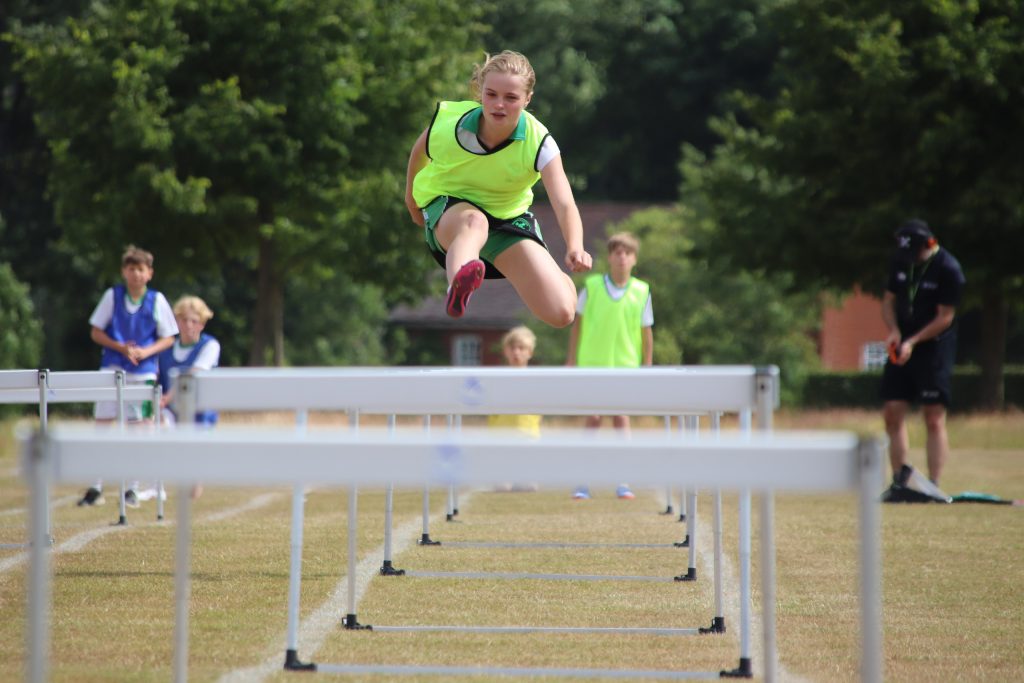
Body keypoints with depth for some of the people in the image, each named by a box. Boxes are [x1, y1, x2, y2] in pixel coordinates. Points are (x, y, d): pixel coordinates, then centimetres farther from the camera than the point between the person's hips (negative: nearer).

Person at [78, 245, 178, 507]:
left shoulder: (157, 300, -1)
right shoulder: (112, 296, -1)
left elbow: (168, 338, 4)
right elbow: (96, 332, 2)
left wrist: (146, 352, -13)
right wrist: (121, 347, -13)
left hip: (144, 372, 0)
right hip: (112, 369, 0)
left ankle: (132, 489, 11)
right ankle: (96, 489, 7)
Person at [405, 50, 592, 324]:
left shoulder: (539, 143, -24)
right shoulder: (447, 121, -21)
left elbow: (564, 204, -35)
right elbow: (419, 153, 4)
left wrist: (575, 248, -54)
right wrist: (411, 196, 19)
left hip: (508, 217, 1)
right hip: (448, 209, -1)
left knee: (561, 313, -12)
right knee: (473, 222, -42)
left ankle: (562, 283, 30)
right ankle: (458, 288, -76)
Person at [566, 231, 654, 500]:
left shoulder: (641, 291, -1)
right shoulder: (591, 286, -2)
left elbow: (646, 332, 5)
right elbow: (578, 324, 7)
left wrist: (647, 367, 4)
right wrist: (571, 359, 6)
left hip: (625, 365, 0)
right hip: (592, 362, 0)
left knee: (621, 418, -3)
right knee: (592, 419, 0)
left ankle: (623, 482, 1)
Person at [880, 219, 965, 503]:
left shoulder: (948, 269, -14)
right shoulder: (900, 262, 5)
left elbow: (945, 317, -14)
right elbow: (888, 300, 13)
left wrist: (913, 342, -20)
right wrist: (894, 331, -6)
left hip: (933, 349, -6)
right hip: (901, 348, 6)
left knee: (934, 418, -6)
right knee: (892, 413, 2)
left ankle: (933, 486, -6)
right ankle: (900, 481, 10)